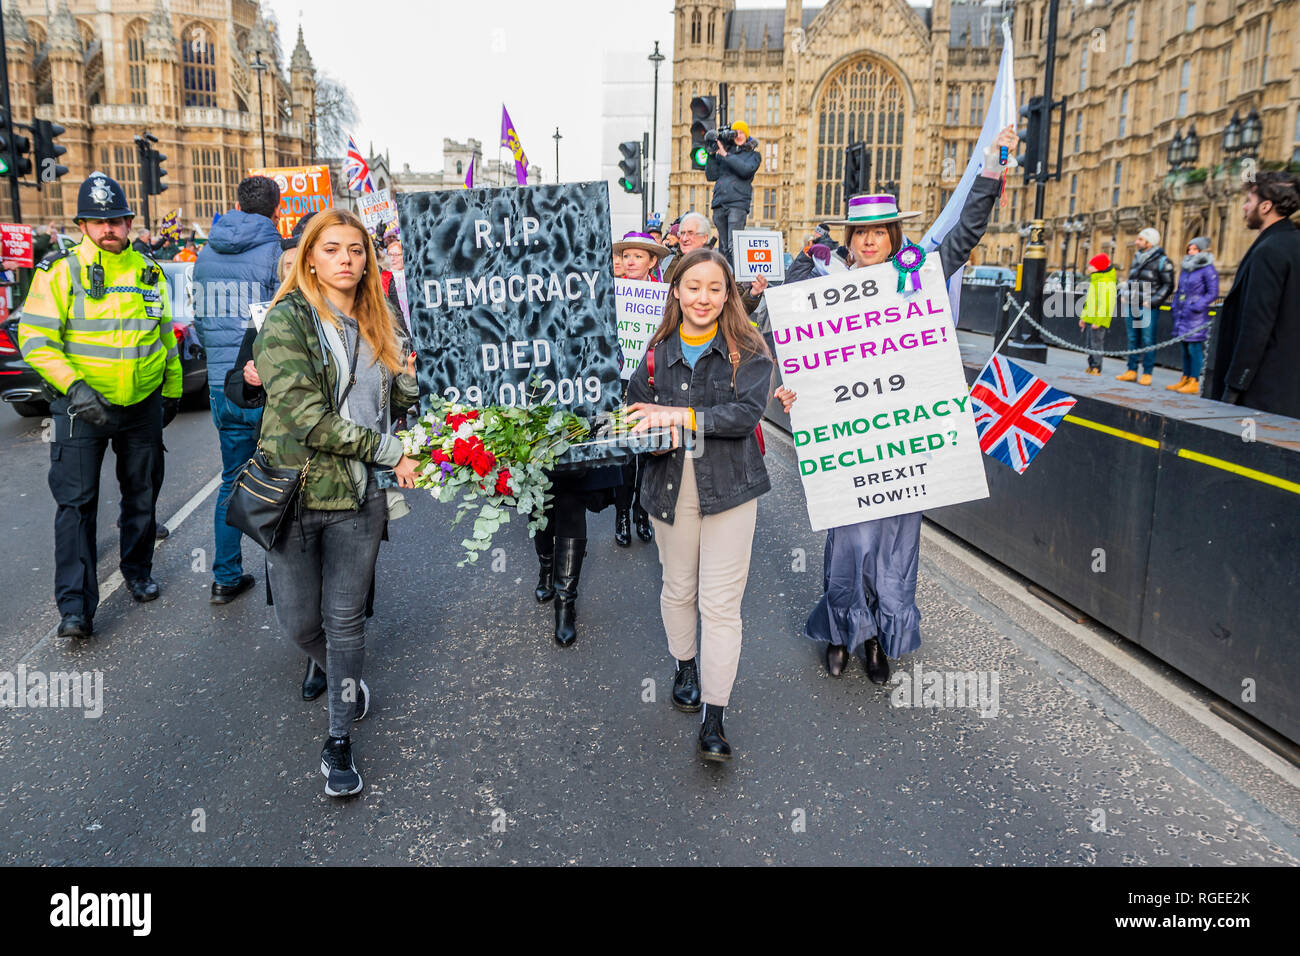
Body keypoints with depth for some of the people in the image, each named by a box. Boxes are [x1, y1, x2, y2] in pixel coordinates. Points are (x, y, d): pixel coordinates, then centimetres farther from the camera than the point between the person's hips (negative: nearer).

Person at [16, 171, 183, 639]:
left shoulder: (149, 272, 8)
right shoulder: (61, 271, -7)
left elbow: (166, 337, 18)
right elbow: (34, 337, -11)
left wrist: (172, 390, 19)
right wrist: (74, 386, -23)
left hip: (143, 405, 4)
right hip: (82, 405, -4)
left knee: (142, 495, 14)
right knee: (76, 503, -6)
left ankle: (138, 572, 34)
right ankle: (75, 606, -2)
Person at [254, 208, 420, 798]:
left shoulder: (378, 328, 9)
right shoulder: (287, 321, -9)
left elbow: (392, 407, 20)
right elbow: (306, 417, -18)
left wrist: (408, 381, -2)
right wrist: (388, 451, -15)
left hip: (359, 496, 3)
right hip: (295, 491, -3)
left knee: (345, 620, 9)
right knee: (299, 623, 9)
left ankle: (339, 739, 22)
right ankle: (339, 673, 43)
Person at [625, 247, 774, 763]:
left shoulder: (748, 350, -4)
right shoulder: (658, 351, 5)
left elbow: (747, 411, -17)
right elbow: (636, 408, 9)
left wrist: (683, 416, -25)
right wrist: (653, 433, -13)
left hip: (729, 485, -3)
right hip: (671, 484, 3)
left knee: (721, 603, -3)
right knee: (678, 588, 18)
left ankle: (713, 719, 4)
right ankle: (685, 665, 45)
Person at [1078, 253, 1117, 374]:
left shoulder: (1107, 283, -14)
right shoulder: (1094, 281, 18)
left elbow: (1104, 305, -20)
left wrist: (1097, 321, -23)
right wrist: (1083, 317, 23)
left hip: (1099, 320, -10)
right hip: (1090, 319, 10)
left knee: (1096, 344, -8)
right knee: (1089, 344, 13)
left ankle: (1096, 368, -6)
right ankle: (1091, 366, 21)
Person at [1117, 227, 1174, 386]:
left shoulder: (1162, 261, -4)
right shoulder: (1137, 258, 17)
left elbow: (1168, 286, -6)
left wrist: (1152, 301, -15)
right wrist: (1126, 297, 14)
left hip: (1148, 308, -7)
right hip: (1131, 306, 7)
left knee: (1148, 341, -5)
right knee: (1133, 339, 9)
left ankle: (1147, 374, -2)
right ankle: (1131, 371, 15)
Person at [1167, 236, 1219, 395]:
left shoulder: (1208, 270, -7)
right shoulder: (1186, 268, 17)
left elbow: (1213, 293, -10)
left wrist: (1196, 307, -18)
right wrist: (1176, 307, 13)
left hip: (1197, 316, -8)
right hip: (1183, 315, 8)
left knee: (1195, 348, -7)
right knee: (1185, 348, 11)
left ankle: (1194, 382, -5)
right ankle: (1185, 379, 18)